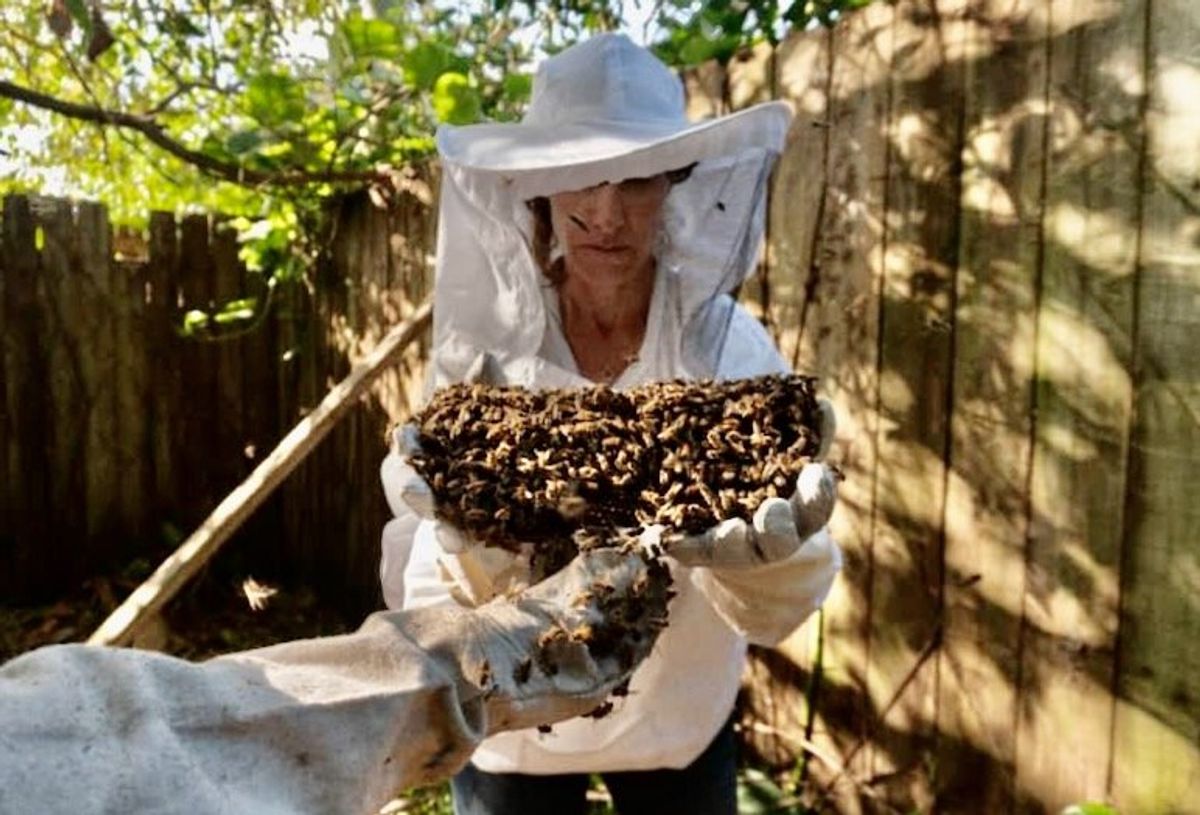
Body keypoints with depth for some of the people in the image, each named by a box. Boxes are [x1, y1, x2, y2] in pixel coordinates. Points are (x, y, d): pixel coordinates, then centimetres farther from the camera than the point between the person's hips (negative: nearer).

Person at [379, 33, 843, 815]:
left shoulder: (731, 347, -19)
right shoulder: (484, 350, -19)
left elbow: (778, 608, -24)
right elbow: (431, 603, -19)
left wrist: (767, 550, -45)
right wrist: (476, 553, -40)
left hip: (681, 722, 1)